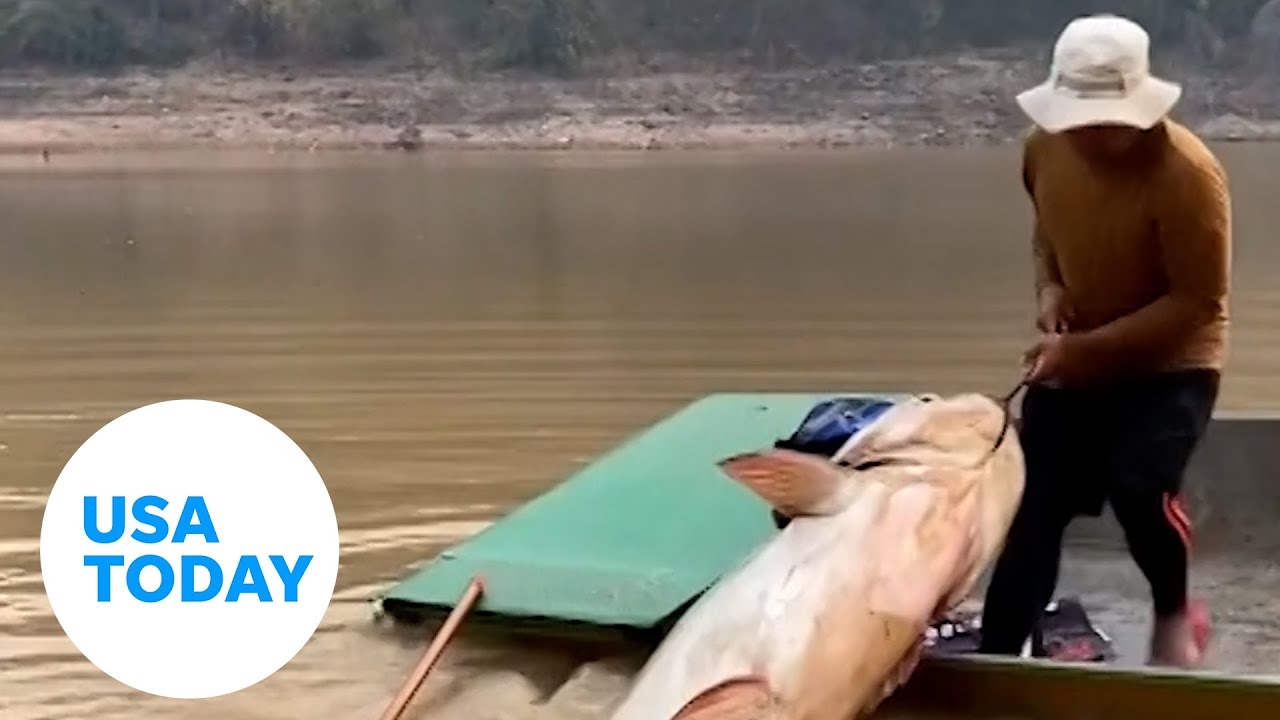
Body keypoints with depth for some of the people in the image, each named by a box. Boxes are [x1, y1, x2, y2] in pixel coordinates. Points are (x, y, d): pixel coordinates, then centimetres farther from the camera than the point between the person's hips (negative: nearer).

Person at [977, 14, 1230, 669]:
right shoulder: (1044, 147, -7)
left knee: (1138, 486, -26)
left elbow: (1198, 301, -21)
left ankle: (1175, 613, 5)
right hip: (1074, 359, 5)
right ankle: (999, 655, 12)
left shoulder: (1186, 172, -25)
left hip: (1170, 361, -5)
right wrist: (1049, 288, -7)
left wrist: (1092, 346, -27)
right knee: (1030, 507, 0)